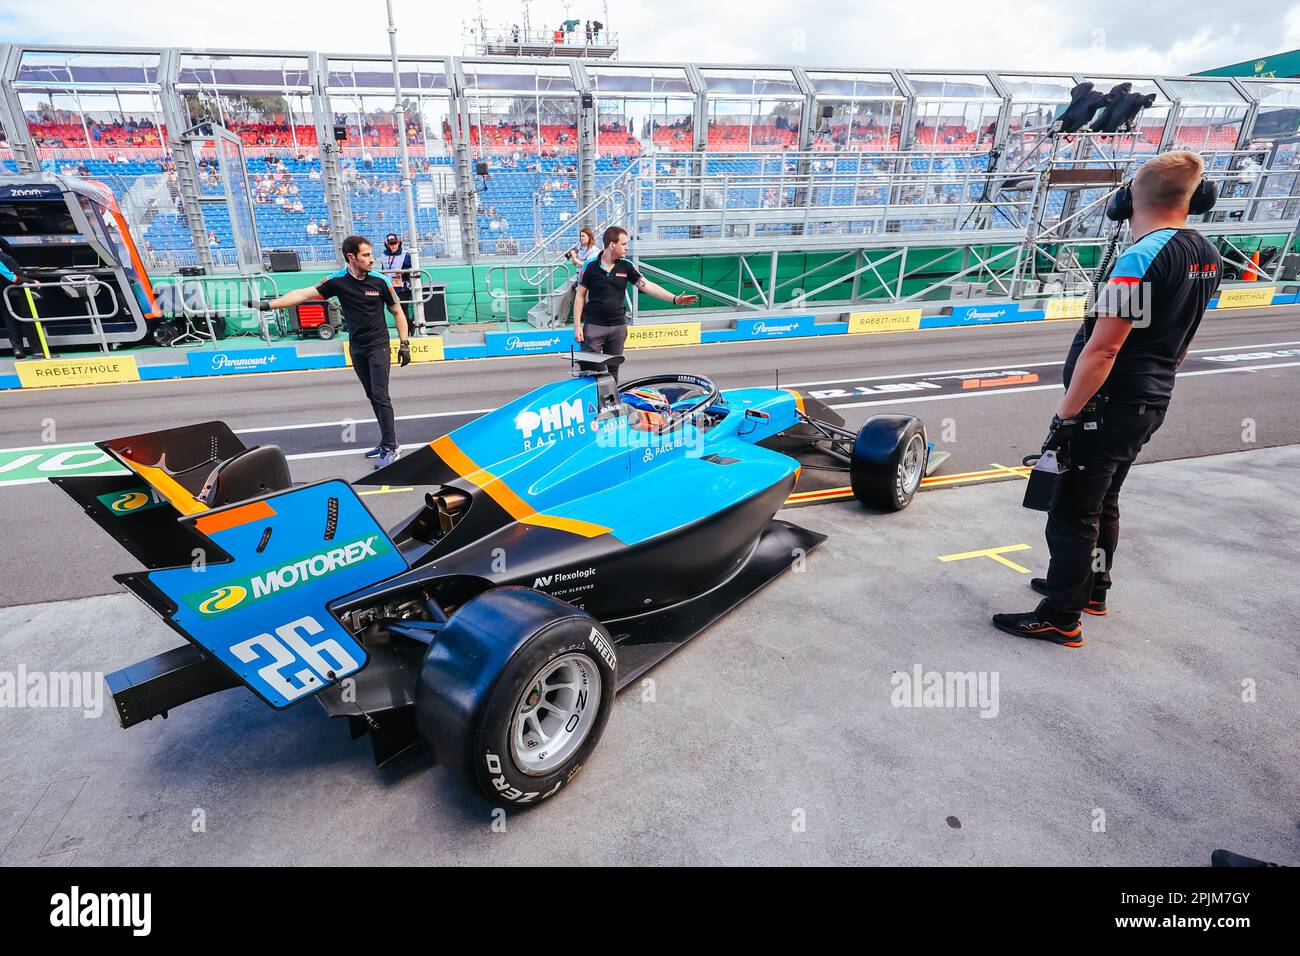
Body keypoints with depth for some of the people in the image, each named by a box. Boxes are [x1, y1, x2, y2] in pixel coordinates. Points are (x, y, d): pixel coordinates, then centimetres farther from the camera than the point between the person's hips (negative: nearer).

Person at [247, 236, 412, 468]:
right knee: (372, 397, 9)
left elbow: (397, 312, 1)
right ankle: (387, 439, 19)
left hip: (378, 346, -3)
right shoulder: (337, 281, -4)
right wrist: (267, 305, -10)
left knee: (380, 396, -9)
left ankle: (390, 448, -7)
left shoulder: (380, 281, -8)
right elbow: (303, 294, -5)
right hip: (356, 348, 4)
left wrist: (404, 344, -3)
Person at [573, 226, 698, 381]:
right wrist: (577, 326, -7)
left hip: (618, 327, 4)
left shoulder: (626, 267, 4)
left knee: (612, 370, 12)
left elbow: (647, 285, 0)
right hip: (594, 326, -4)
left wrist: (674, 299, -11)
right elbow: (580, 295, -1)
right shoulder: (591, 266, -5)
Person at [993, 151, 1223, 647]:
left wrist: (1065, 415, -20)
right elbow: (1180, 339, 19)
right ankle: (1091, 587, 37)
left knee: (1072, 512, -2)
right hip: (1150, 403, 9)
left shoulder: (1140, 258, -20)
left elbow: (1102, 350, -24)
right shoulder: (1207, 256, 8)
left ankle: (1061, 617, 7)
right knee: (1103, 503, 22)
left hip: (1108, 406, -9)